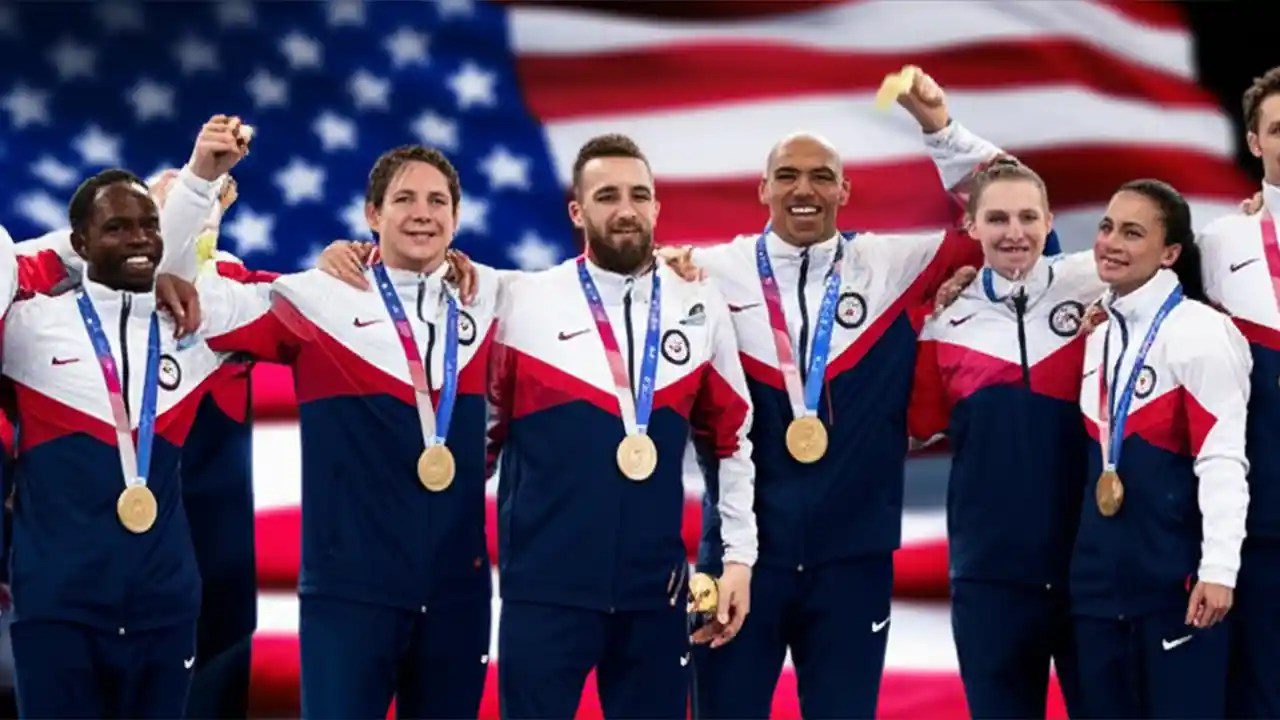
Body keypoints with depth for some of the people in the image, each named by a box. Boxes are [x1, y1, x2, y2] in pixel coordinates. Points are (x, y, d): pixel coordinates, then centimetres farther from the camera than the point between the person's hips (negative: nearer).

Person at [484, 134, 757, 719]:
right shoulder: (524, 303, -3)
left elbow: (730, 439, 12)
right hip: (545, 585, -2)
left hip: (655, 588, 3)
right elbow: (482, 427, 3)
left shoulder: (701, 310, 5)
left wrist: (737, 555, 9)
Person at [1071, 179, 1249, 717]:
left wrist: (1218, 569, -20)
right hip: (1100, 573, 8)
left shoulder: (1199, 332, -10)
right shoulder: (1099, 333, 14)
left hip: (1175, 575, -8)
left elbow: (1222, 458, -15)